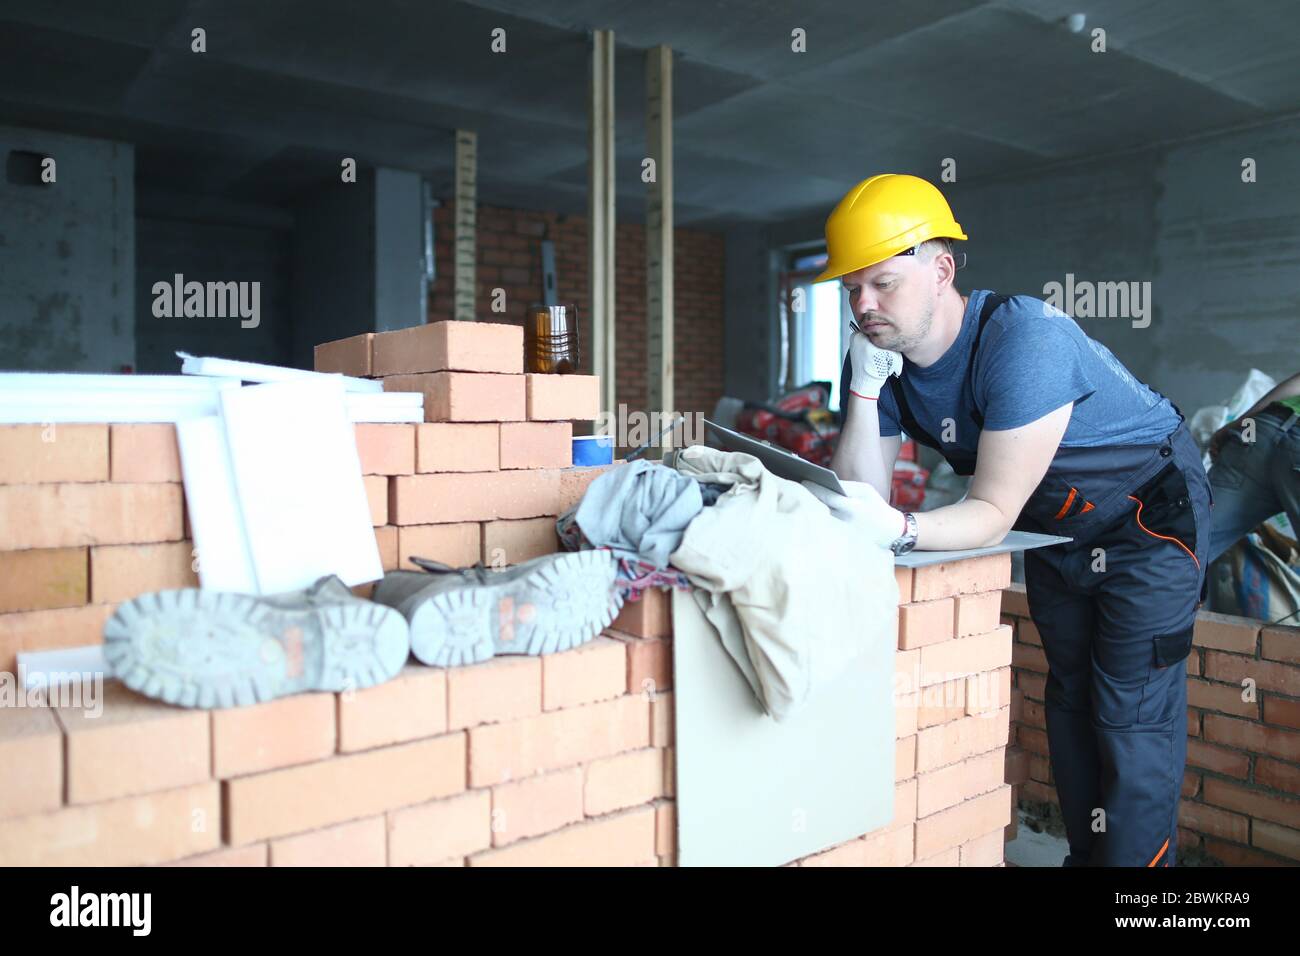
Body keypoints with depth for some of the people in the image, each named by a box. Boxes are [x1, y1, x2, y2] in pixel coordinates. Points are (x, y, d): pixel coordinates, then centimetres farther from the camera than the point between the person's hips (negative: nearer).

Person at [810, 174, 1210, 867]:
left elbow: (992, 515, -35)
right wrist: (864, 391, -32)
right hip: (1054, 528, 7)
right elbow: (860, 494, -21)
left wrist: (899, 530, -52)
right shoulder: (876, 356, -15)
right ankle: (1084, 854, 28)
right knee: (1070, 698, 14)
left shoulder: (1024, 339, -35)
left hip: (1150, 511, -6)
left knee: (1133, 713, -8)